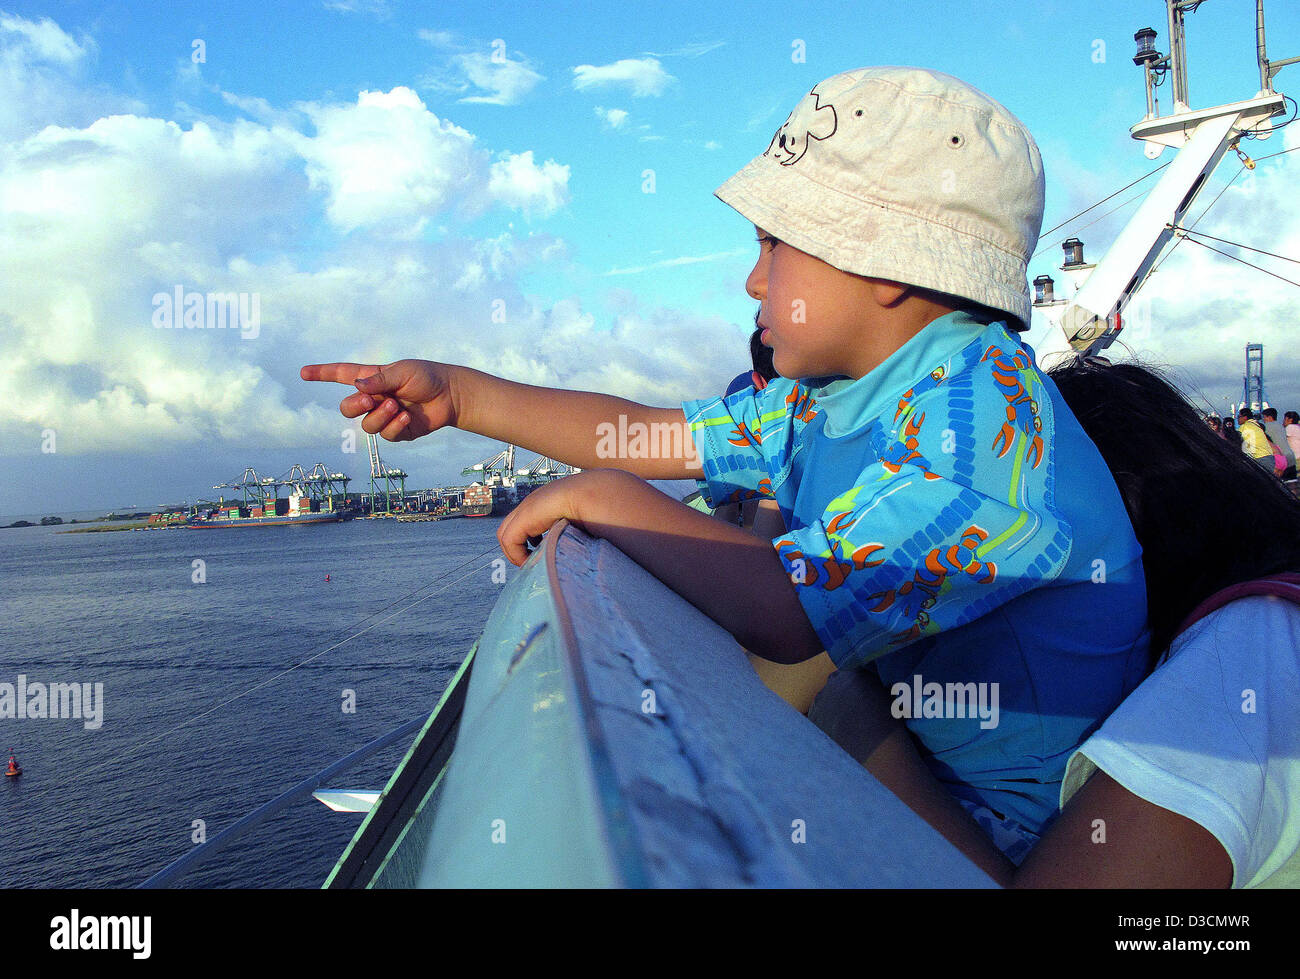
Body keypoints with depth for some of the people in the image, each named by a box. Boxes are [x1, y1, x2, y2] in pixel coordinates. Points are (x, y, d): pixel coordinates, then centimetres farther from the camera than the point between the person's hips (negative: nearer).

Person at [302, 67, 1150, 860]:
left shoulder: (986, 407, -26)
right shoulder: (826, 398, 3)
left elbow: (788, 615, -35)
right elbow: (651, 435, 11)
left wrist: (604, 500, -21)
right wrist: (458, 394, 7)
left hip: (1005, 829, -7)